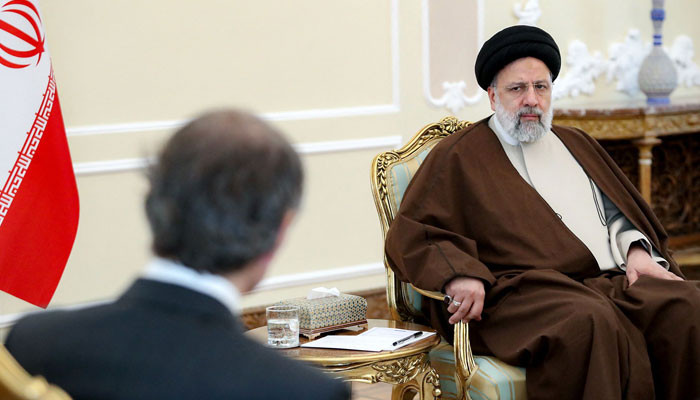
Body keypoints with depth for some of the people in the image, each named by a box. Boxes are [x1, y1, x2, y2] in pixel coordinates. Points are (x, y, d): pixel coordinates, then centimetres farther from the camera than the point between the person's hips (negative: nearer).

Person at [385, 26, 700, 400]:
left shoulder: (574, 143, 29)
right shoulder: (458, 156, 11)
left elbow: (619, 211, 30)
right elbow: (408, 236, 2)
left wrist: (637, 250, 7)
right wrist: (457, 273, -17)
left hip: (614, 281, 6)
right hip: (522, 292, -5)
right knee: (591, 322, -38)